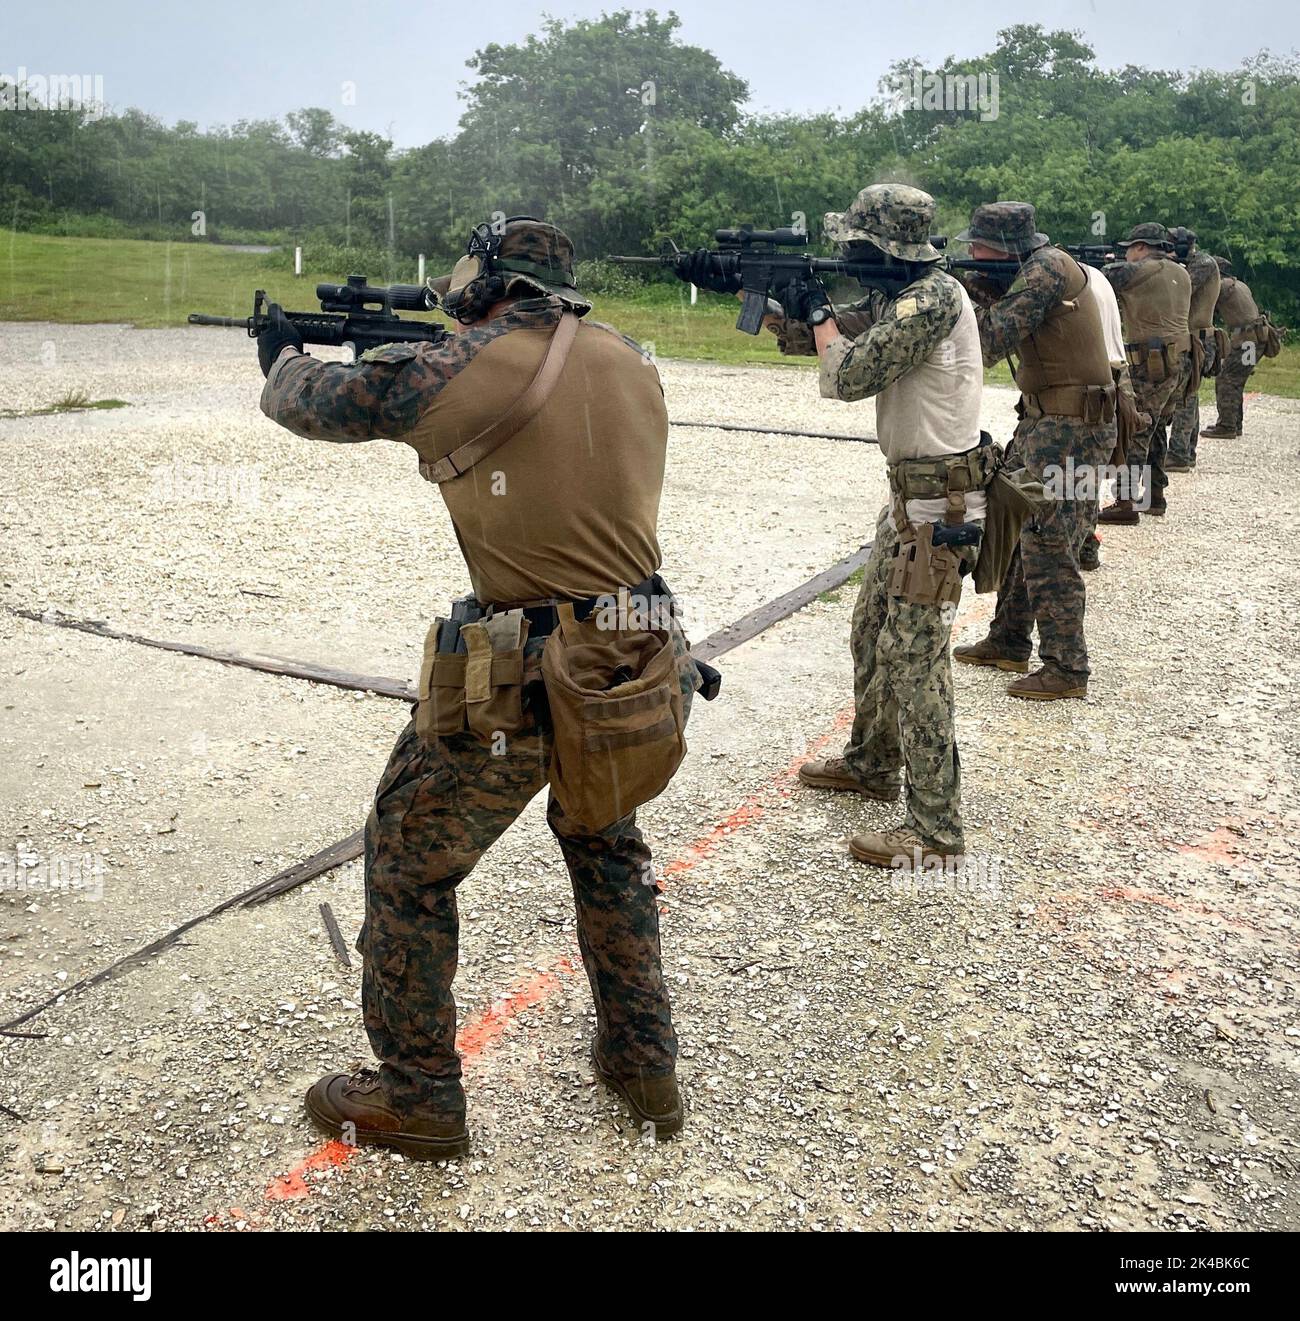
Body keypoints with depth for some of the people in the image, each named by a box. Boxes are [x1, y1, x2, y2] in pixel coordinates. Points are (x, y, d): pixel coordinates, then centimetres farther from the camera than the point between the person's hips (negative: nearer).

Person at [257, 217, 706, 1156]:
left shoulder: (467, 369, -10)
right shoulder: (631, 365, 7)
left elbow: (319, 402, 4)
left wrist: (285, 356, 26)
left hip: (514, 681, -6)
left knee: (408, 865, 14)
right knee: (606, 845, 29)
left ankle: (416, 1098, 26)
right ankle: (645, 1064, 37)